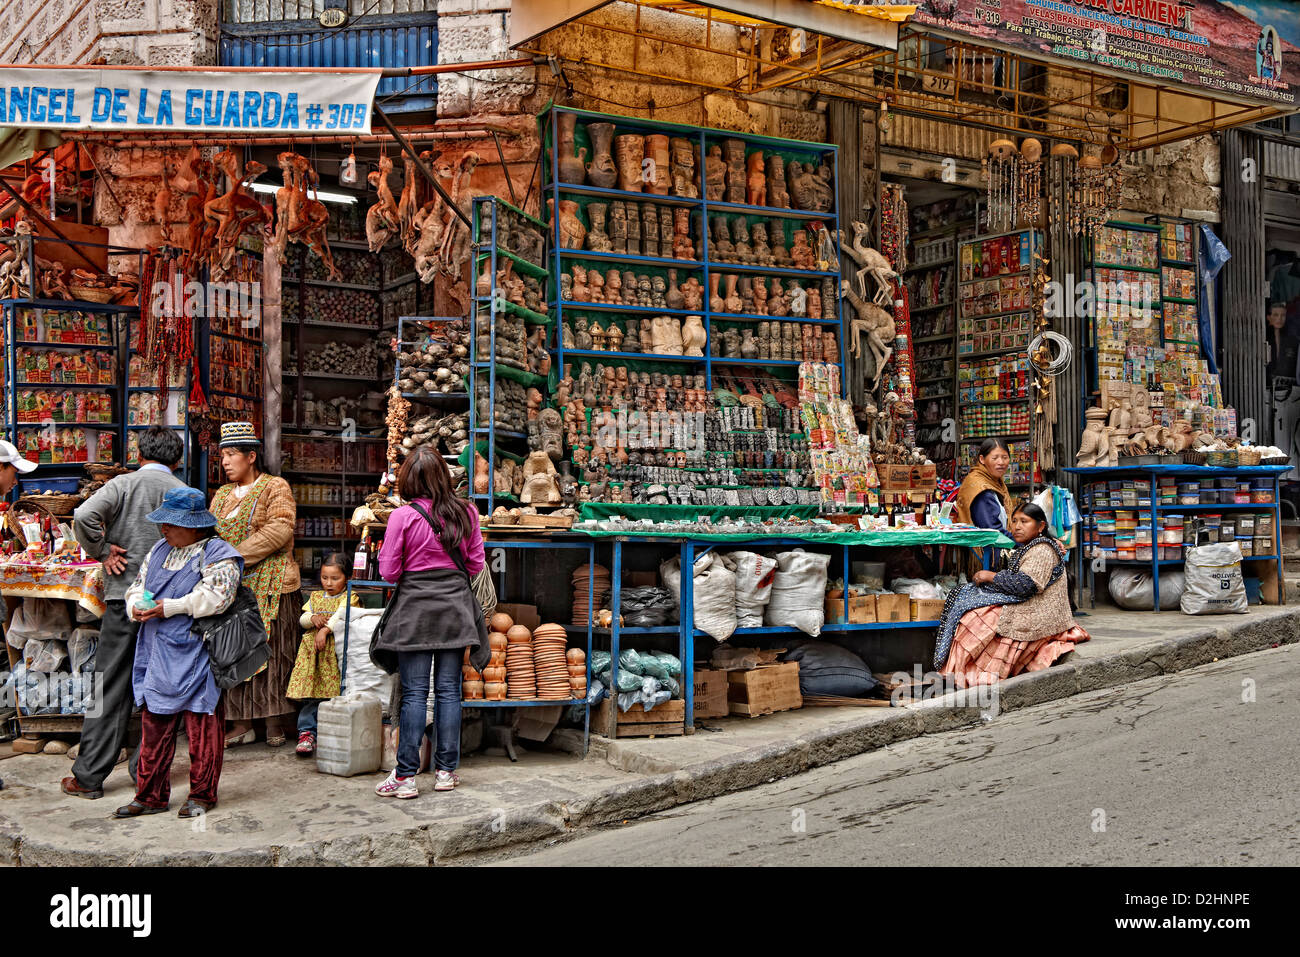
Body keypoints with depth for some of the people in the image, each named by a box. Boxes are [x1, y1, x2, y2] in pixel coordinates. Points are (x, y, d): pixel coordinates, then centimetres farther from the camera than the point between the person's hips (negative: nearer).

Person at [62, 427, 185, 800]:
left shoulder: (124, 484, -1)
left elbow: (84, 516, -17)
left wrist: (102, 552, -4)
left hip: (124, 596, -1)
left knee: (110, 686, 3)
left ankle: (88, 776, 6)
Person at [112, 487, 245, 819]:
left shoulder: (217, 554, -7)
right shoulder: (159, 550, 17)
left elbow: (214, 596, -19)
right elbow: (138, 586, 20)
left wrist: (171, 607, -20)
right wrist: (138, 606, -3)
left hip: (195, 654, -6)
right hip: (156, 653, 7)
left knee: (202, 727, 1)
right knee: (154, 727, 8)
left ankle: (202, 794, 13)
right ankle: (151, 795, 17)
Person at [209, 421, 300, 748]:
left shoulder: (275, 488, 0)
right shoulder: (222, 495, 20)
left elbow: (279, 531, -14)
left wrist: (237, 556, -17)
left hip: (269, 585, -6)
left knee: (271, 654, -3)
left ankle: (275, 724, 2)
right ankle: (242, 724, 8)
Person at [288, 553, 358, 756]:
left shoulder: (349, 598, 5)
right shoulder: (315, 597, 21)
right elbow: (302, 620, 14)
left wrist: (325, 629, -22)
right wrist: (312, 619, -7)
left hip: (335, 650, -4)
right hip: (312, 650, 4)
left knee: (333, 693, -7)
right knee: (311, 695, -4)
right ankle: (306, 732, -2)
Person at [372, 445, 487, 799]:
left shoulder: (403, 516, -10)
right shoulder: (466, 513, -1)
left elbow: (389, 571, -6)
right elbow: (476, 564, 6)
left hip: (415, 609, -3)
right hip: (455, 609, 3)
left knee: (414, 693, 1)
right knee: (448, 690, 8)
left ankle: (406, 776, 3)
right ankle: (446, 770, 13)